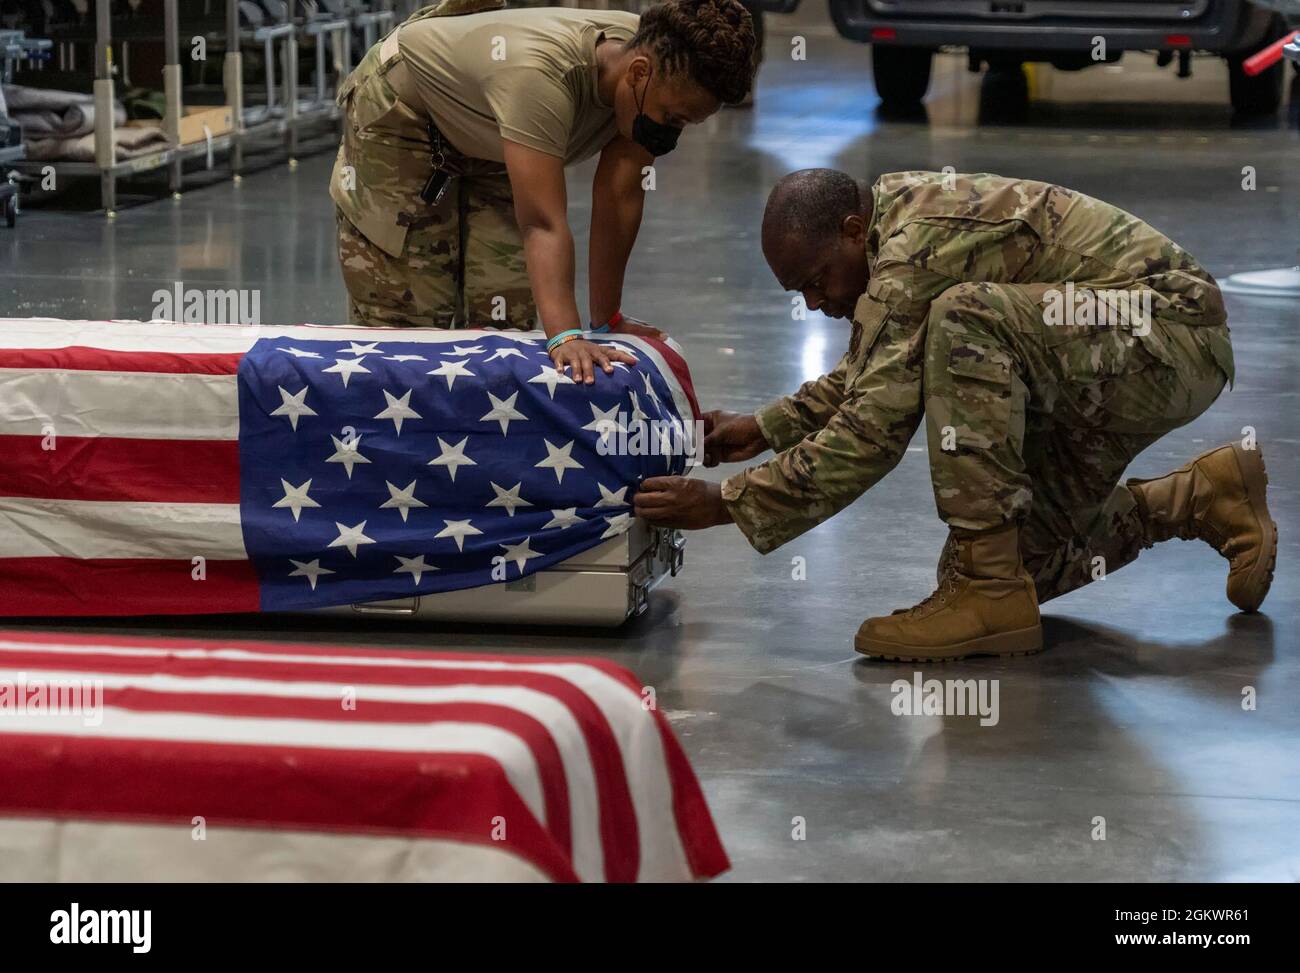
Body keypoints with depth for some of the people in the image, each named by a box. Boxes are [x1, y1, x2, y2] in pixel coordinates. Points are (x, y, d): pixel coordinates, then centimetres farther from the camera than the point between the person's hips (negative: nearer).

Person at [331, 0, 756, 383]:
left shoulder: (654, 56, -24)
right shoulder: (539, 73, -45)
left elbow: (620, 201, -17)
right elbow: (543, 224, -51)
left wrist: (606, 319, -16)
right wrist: (566, 337, -60)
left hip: (483, 137, 7)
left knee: (504, 314, -2)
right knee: (400, 310, -10)